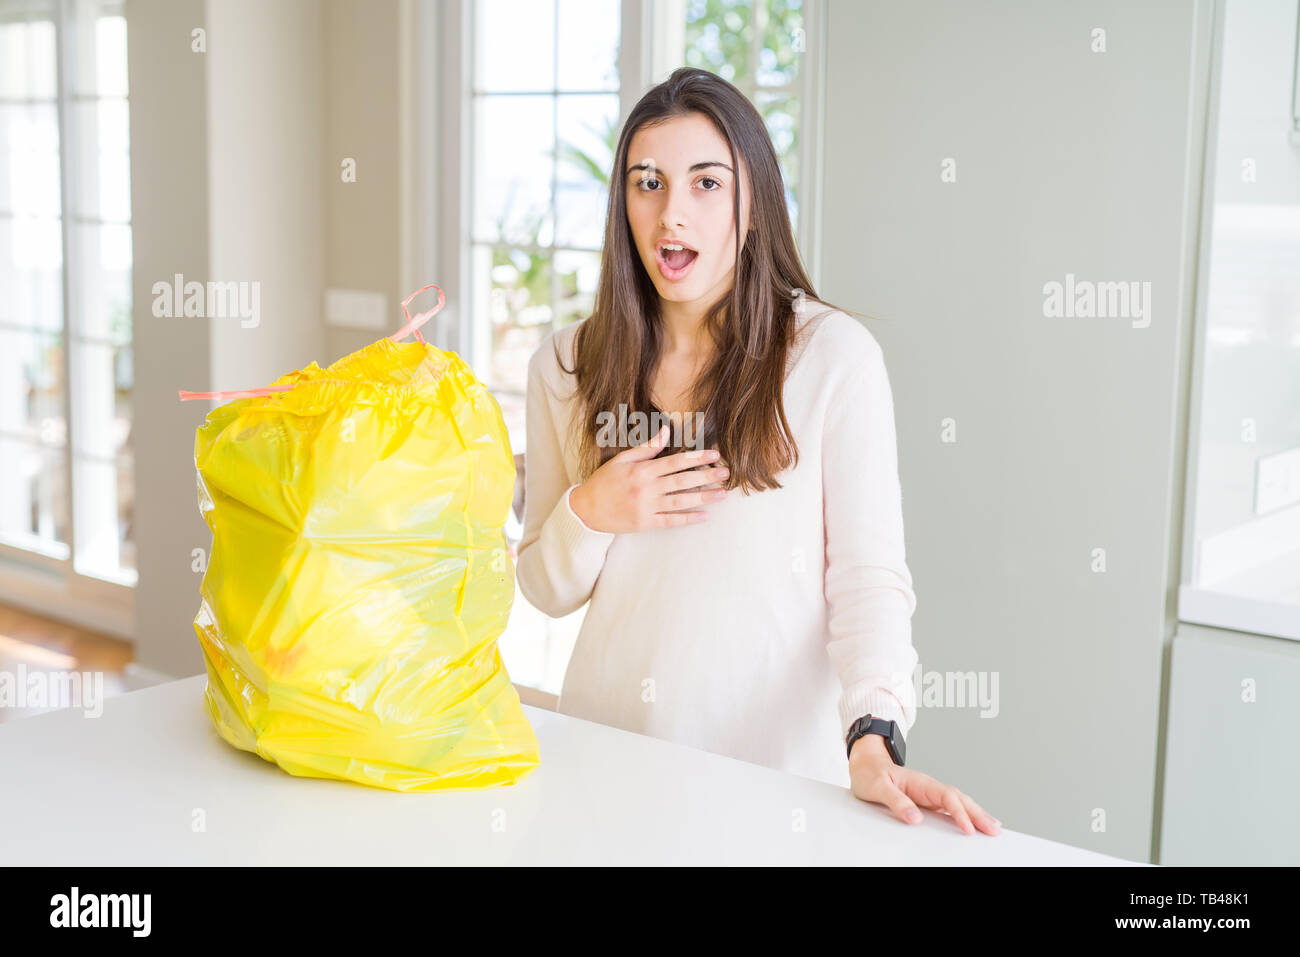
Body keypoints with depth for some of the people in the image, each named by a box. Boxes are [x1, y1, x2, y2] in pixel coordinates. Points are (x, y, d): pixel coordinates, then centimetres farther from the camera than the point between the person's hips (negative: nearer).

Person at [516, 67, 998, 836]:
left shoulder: (833, 354, -8)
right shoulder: (567, 365, 2)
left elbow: (868, 572, -13)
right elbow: (546, 591, 8)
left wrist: (875, 736, -28)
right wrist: (591, 514, -12)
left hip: (776, 758, -3)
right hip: (607, 755, 3)